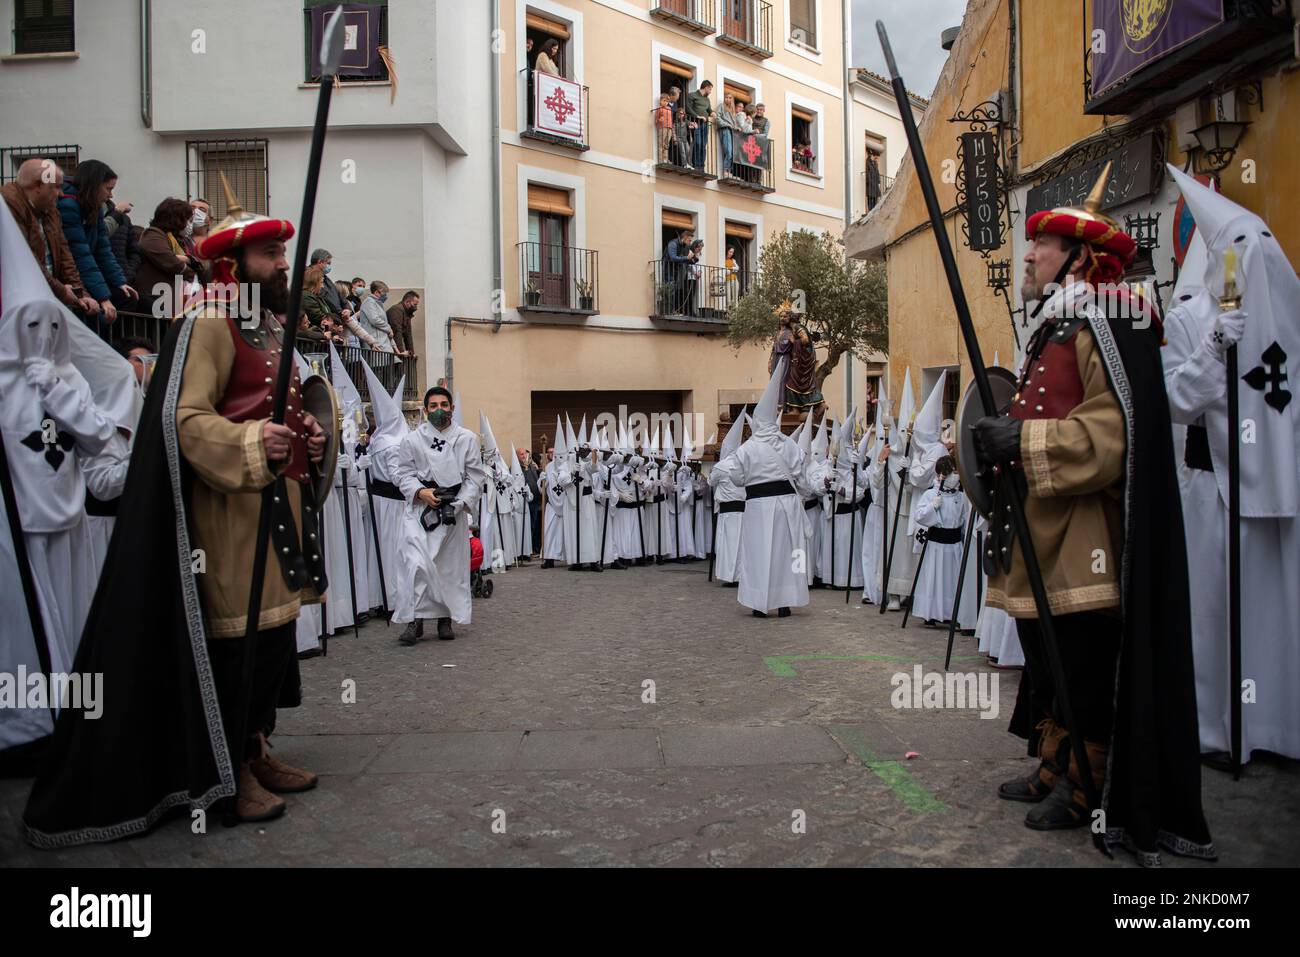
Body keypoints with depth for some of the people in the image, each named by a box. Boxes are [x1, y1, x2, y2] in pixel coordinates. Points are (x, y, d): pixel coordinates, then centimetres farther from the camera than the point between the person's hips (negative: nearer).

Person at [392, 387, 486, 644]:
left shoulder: (467, 439, 4)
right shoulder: (412, 439, 3)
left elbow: (475, 476, 4)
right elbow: (402, 473, 6)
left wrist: (461, 502, -9)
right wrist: (421, 492, -12)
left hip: (453, 510, 1)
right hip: (419, 508, -1)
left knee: (451, 565, 6)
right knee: (418, 563, -13)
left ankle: (445, 618, 20)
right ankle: (415, 620, -4)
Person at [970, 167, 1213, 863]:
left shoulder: (1103, 323, -12)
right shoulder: (1055, 329, 18)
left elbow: (1113, 432, -24)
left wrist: (1021, 441, -27)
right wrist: (1001, 443, 10)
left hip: (1084, 545, -10)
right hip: (1042, 543, 10)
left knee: (1088, 667, 1)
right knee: (1046, 659, 17)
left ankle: (1086, 786, 15)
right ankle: (1054, 768, 29)